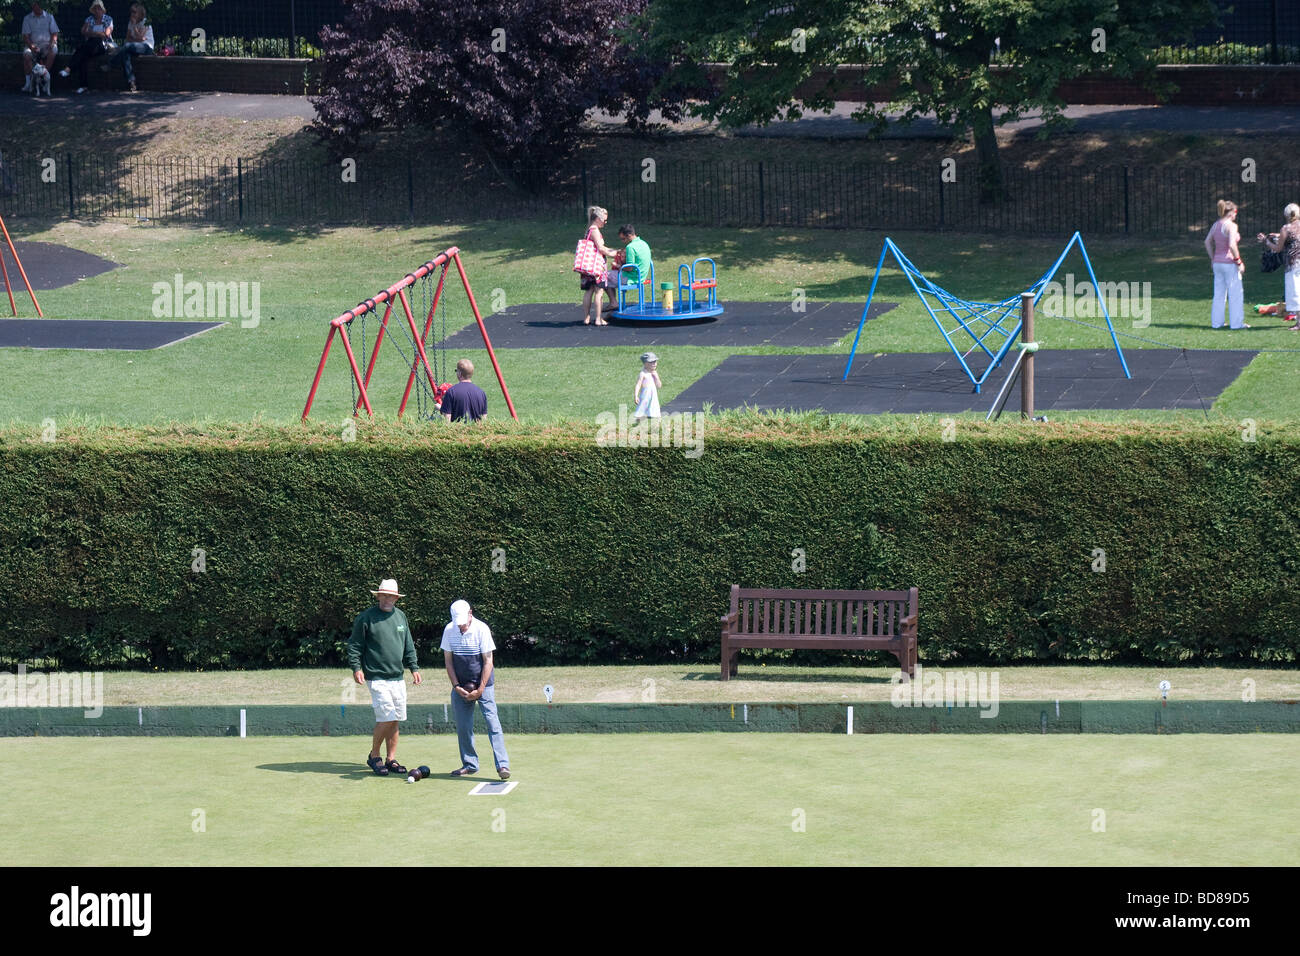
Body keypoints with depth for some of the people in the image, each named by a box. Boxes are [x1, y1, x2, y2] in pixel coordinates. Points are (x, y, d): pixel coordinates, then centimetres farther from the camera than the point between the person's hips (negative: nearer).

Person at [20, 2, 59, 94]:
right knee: (26, 54, -32)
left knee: (53, 52, -34)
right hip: (33, 44, 0)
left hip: (46, 44, 0)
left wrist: (52, 43, -14)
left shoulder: (49, 17, 11)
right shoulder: (27, 18, 9)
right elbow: (25, 36, 1)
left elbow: (55, 33, 7)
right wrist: (32, 46, -17)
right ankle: (28, 82, -32)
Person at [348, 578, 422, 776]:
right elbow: (354, 645, -2)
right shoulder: (366, 618, -5)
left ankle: (391, 760, 14)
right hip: (377, 677, -6)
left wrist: (414, 667, 17)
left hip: (397, 678, 6)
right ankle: (374, 756, 4)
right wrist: (356, 668, -11)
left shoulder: (400, 617, 13)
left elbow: (408, 646, 22)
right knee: (386, 718, -13)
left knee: (395, 720, 5)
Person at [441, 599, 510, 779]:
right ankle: (470, 765, 16)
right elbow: (448, 661, 4)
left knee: (492, 721, -13)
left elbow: (488, 661, -11)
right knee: (463, 727, 3)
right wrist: (456, 686, -5)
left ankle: (502, 765, -19)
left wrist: (480, 690, -14)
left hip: (483, 683, -4)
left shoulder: (481, 629, -13)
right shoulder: (449, 630, -3)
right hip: (461, 685, 4)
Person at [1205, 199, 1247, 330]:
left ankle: (1216, 322, 16)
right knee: (1235, 293, 1)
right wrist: (1239, 262, -16)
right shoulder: (1231, 226, -15)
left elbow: (1207, 242, 14)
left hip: (1217, 262, 7)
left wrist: (1213, 258, 20)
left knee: (1219, 293, 13)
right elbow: (1232, 245, -23)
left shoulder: (1215, 225, 8)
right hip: (1229, 262, -7)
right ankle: (1237, 323, 2)